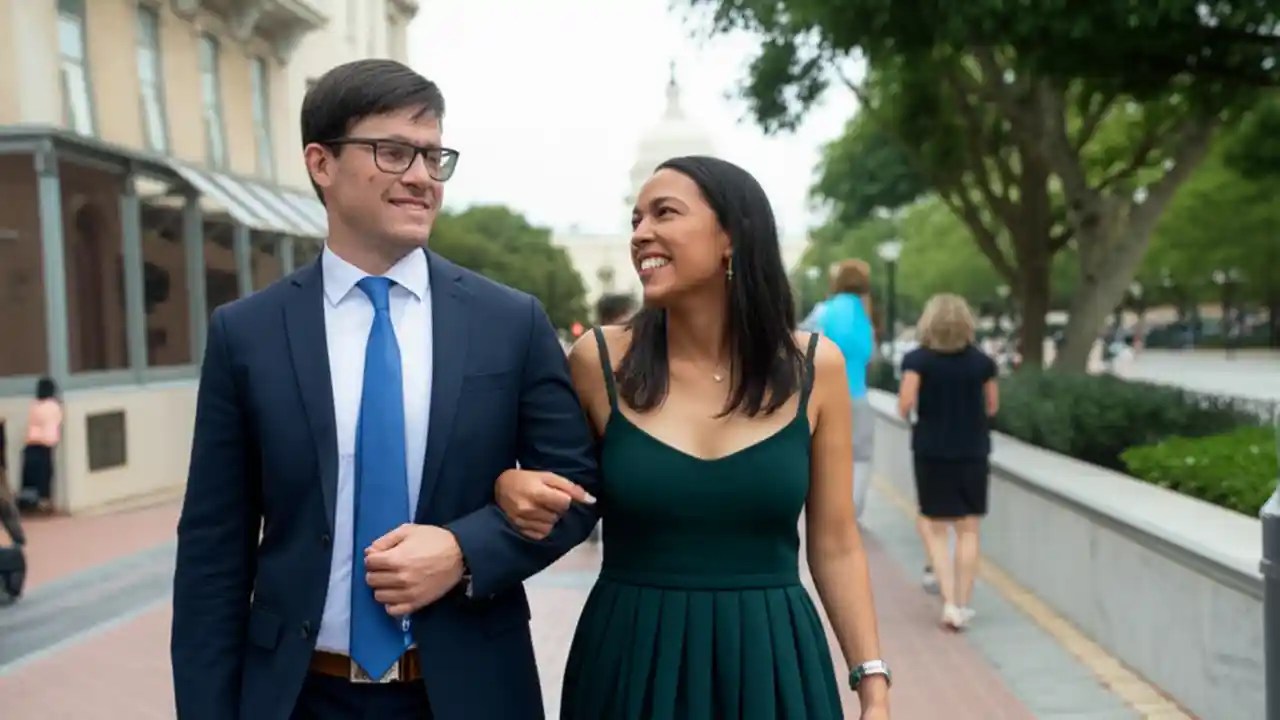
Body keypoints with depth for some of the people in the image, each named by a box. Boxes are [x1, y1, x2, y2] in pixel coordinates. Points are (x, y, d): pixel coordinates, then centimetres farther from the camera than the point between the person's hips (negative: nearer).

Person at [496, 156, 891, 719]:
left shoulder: (814, 366, -3)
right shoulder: (599, 360, -6)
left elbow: (836, 547, 3)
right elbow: (554, 492, 8)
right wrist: (509, 487, -14)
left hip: (772, 665, 1)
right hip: (631, 665, 0)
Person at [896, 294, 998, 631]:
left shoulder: (918, 360, -9)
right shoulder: (982, 362, -2)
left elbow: (905, 406, -16)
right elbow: (992, 407, 4)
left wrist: (907, 411, 5)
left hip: (931, 451, -1)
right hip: (973, 452, 2)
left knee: (934, 526, 9)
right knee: (968, 530, 9)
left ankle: (949, 601, -2)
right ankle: (963, 604, 11)